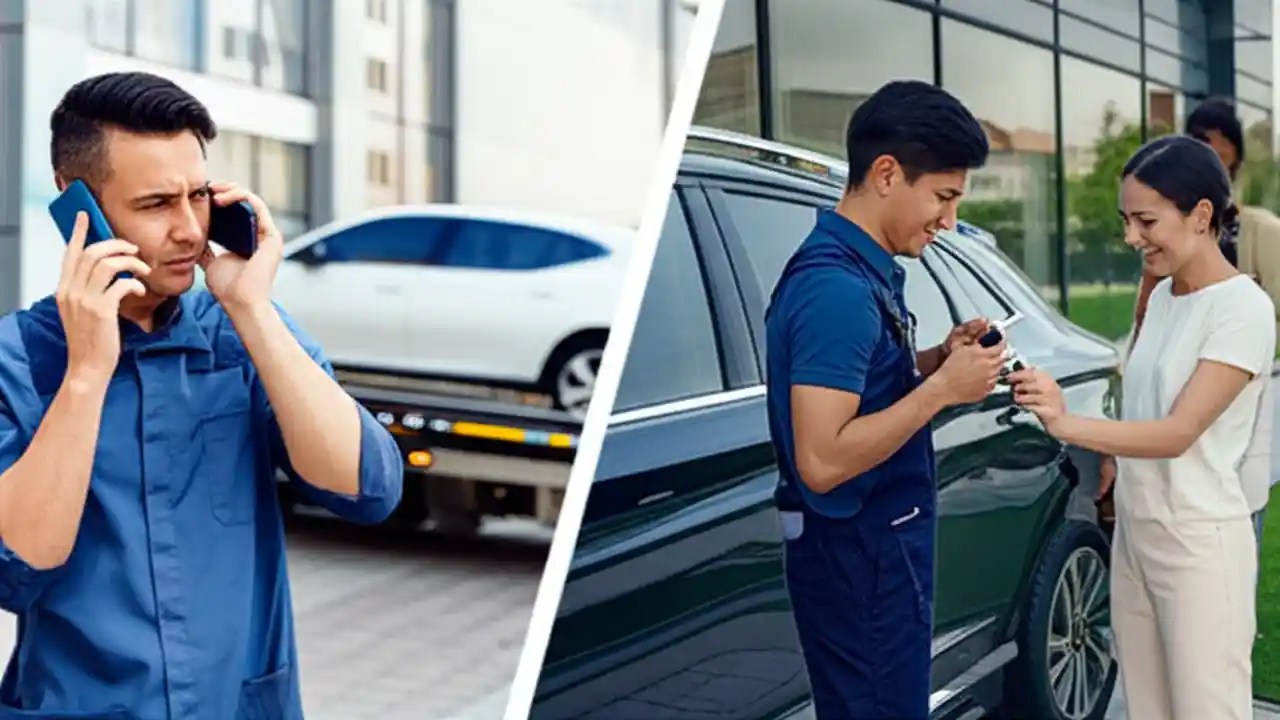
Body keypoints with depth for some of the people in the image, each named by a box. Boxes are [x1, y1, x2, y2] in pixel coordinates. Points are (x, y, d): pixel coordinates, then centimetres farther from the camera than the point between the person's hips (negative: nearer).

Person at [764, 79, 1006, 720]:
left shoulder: (859, 268, 7)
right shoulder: (838, 288, -24)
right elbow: (822, 461, -28)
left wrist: (939, 358, 2)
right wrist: (943, 388, -22)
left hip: (871, 546, 10)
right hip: (861, 556, -10)